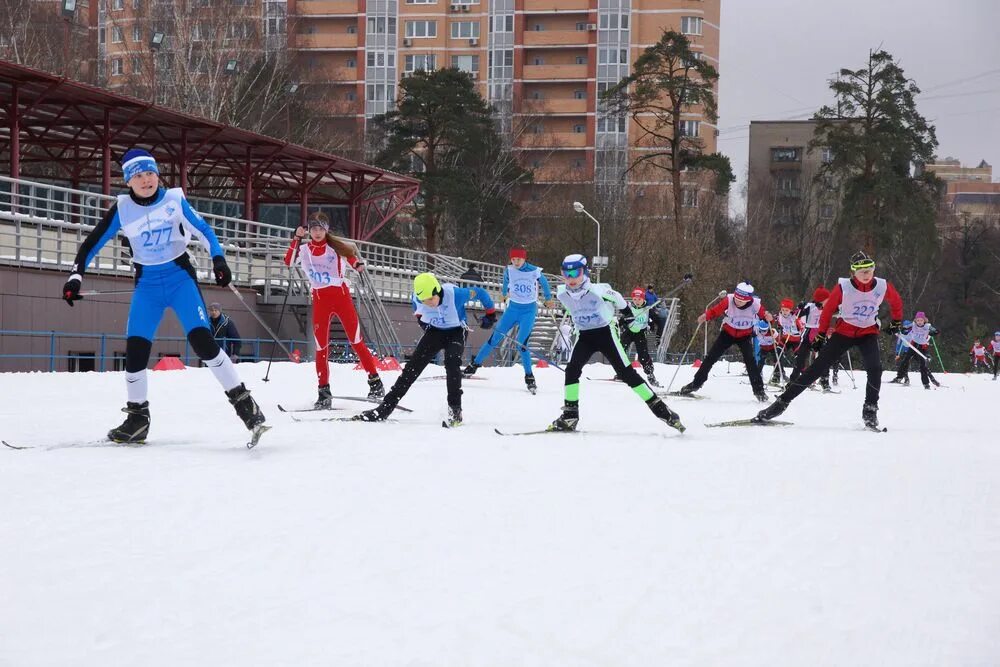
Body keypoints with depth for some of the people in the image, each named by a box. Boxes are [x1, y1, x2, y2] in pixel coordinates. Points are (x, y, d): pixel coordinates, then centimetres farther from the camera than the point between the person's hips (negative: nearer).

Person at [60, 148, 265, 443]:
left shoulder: (174, 200, -6)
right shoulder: (122, 209, -3)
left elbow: (202, 229, 0)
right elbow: (92, 243, 2)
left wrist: (219, 259, -15)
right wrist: (76, 276, -7)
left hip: (180, 277, -2)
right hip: (147, 285, 2)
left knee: (202, 340, -17)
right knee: (135, 348, -7)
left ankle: (242, 400, -9)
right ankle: (137, 417, 10)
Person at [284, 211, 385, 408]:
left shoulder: (336, 246, 2)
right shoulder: (303, 248, 4)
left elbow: (353, 260, 1)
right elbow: (288, 261, -11)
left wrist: (359, 265, -22)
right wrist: (296, 239, -19)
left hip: (341, 296, -1)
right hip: (320, 299, 1)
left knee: (356, 341, -1)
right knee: (321, 346, 0)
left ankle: (375, 382, 8)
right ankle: (324, 391, 5)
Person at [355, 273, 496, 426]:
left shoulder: (455, 294, -35)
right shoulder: (418, 298, -23)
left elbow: (479, 292, -17)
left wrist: (490, 314, -6)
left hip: (455, 332, -3)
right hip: (434, 331, 3)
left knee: (452, 362, -31)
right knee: (413, 366, -8)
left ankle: (455, 409, -22)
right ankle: (386, 407, -5)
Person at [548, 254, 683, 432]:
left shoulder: (598, 291, -24)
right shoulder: (562, 294, -10)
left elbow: (618, 301, -4)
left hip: (605, 334, -4)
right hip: (584, 337, 4)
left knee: (627, 373, -7)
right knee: (572, 369, -17)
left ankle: (660, 409, -1)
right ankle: (570, 416, -9)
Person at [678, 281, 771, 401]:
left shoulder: (755, 305, -26)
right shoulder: (729, 300, -27)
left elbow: (763, 315, -12)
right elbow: (715, 311, -22)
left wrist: (768, 317, -35)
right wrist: (706, 316, -42)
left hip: (745, 336, -1)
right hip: (727, 333, 1)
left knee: (750, 360, -19)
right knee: (710, 357, -1)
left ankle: (759, 390, -7)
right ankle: (696, 383, 14)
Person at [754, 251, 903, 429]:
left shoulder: (883, 286, -13)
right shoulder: (843, 287, -19)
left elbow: (896, 302, 10)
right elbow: (828, 309, -5)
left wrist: (896, 323, 20)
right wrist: (820, 336, 0)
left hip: (868, 333, 1)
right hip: (844, 331, -1)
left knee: (875, 368, -24)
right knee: (817, 367, -6)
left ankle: (870, 410, -6)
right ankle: (782, 402, -1)